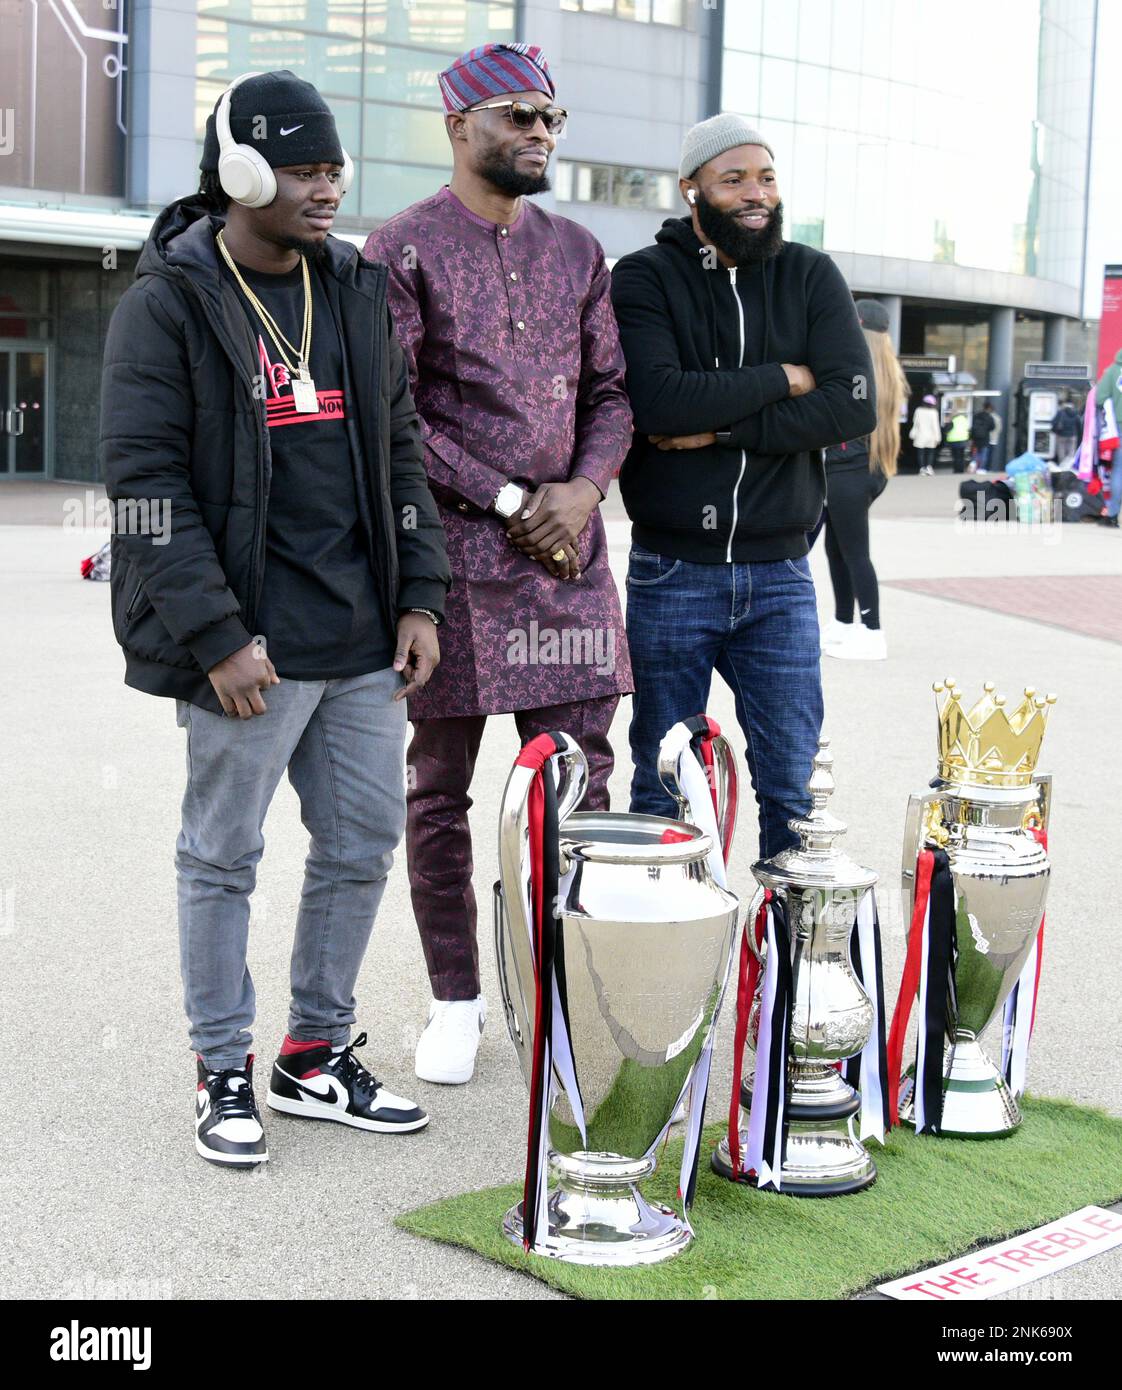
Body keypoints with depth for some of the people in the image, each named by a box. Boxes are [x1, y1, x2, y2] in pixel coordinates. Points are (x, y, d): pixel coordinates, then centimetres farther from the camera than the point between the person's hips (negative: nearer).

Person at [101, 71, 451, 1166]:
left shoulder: (357, 293, 12)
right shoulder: (168, 303, -8)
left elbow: (398, 450, 17)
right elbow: (143, 479, -13)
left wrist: (418, 596, 8)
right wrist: (217, 636, -18)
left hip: (362, 636, 7)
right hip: (246, 643, -6)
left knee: (363, 843, 11)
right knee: (223, 858, 5)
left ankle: (318, 1055, 27)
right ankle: (224, 1074, 19)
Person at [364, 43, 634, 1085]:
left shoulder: (575, 250, 14)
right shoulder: (405, 248, -1)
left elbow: (610, 391, 15)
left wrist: (584, 487, -5)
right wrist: (507, 502, -11)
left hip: (567, 545, 4)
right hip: (452, 551, -4)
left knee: (581, 779, 3)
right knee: (439, 788, 5)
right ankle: (454, 1000, 17)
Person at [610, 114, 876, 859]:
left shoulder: (812, 277, 5)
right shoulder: (646, 279, -2)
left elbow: (855, 406, -9)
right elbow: (658, 401, -19)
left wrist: (722, 430, -15)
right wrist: (783, 380, -11)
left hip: (780, 575, 2)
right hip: (671, 572, -2)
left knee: (795, 787, 5)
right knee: (663, 787, 9)